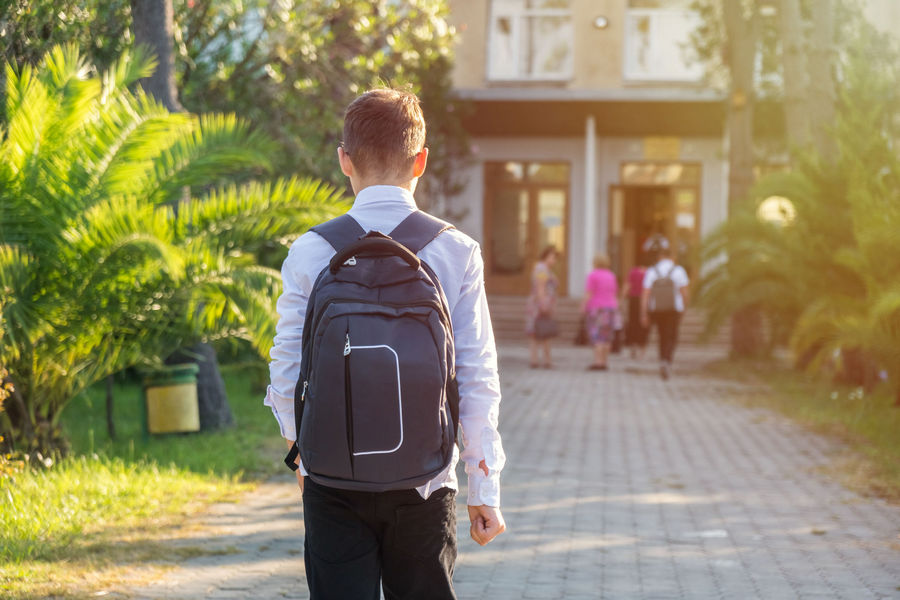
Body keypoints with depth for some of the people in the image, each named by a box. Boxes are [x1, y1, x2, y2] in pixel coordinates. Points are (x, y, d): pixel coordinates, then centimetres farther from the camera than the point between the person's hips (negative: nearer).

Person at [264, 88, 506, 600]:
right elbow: (476, 378, -5)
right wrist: (485, 489, 3)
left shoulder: (311, 252, -4)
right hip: (424, 482, 0)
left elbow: (286, 372, -1)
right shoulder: (458, 252, -5)